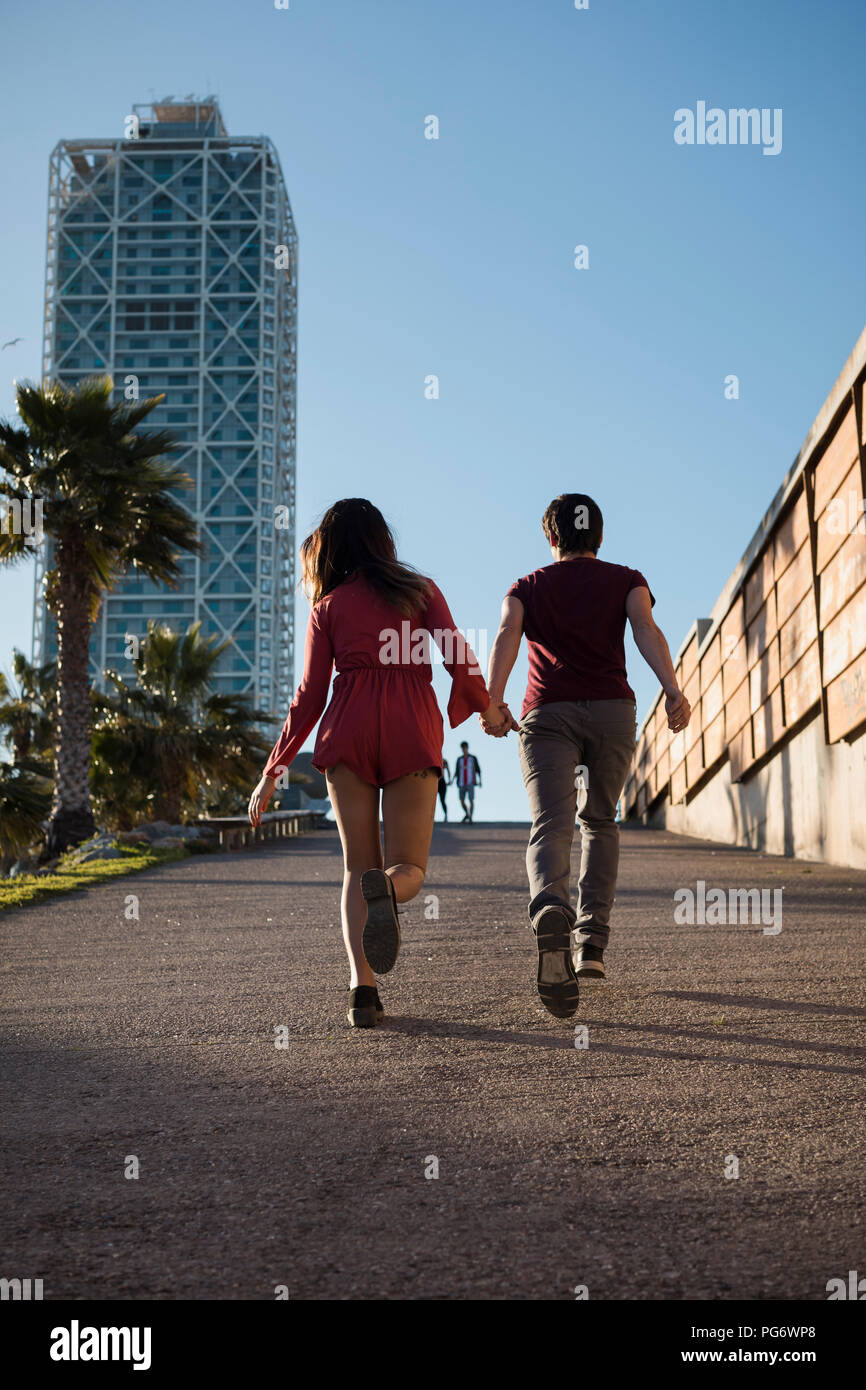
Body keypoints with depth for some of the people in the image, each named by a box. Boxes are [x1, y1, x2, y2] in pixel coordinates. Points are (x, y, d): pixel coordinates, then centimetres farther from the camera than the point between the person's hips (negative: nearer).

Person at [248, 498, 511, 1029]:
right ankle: (385, 890, -33)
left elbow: (310, 697, 8)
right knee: (409, 868, 5)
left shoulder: (328, 607, 13)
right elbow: (458, 657, 2)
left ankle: (362, 986, -11)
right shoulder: (420, 590, 15)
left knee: (358, 865, 8)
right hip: (412, 727, -1)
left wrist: (273, 771, 15)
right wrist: (486, 710, 21)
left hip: (348, 728, 1)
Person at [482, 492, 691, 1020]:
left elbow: (507, 634, -4)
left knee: (552, 826, -14)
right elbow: (646, 628, -5)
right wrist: (673, 690, -19)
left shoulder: (528, 587, 18)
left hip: (548, 713, -1)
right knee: (600, 823, 20)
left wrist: (493, 701, -16)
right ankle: (592, 940, 9)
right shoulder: (625, 580, 17)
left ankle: (550, 913, -47)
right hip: (611, 708, 1)